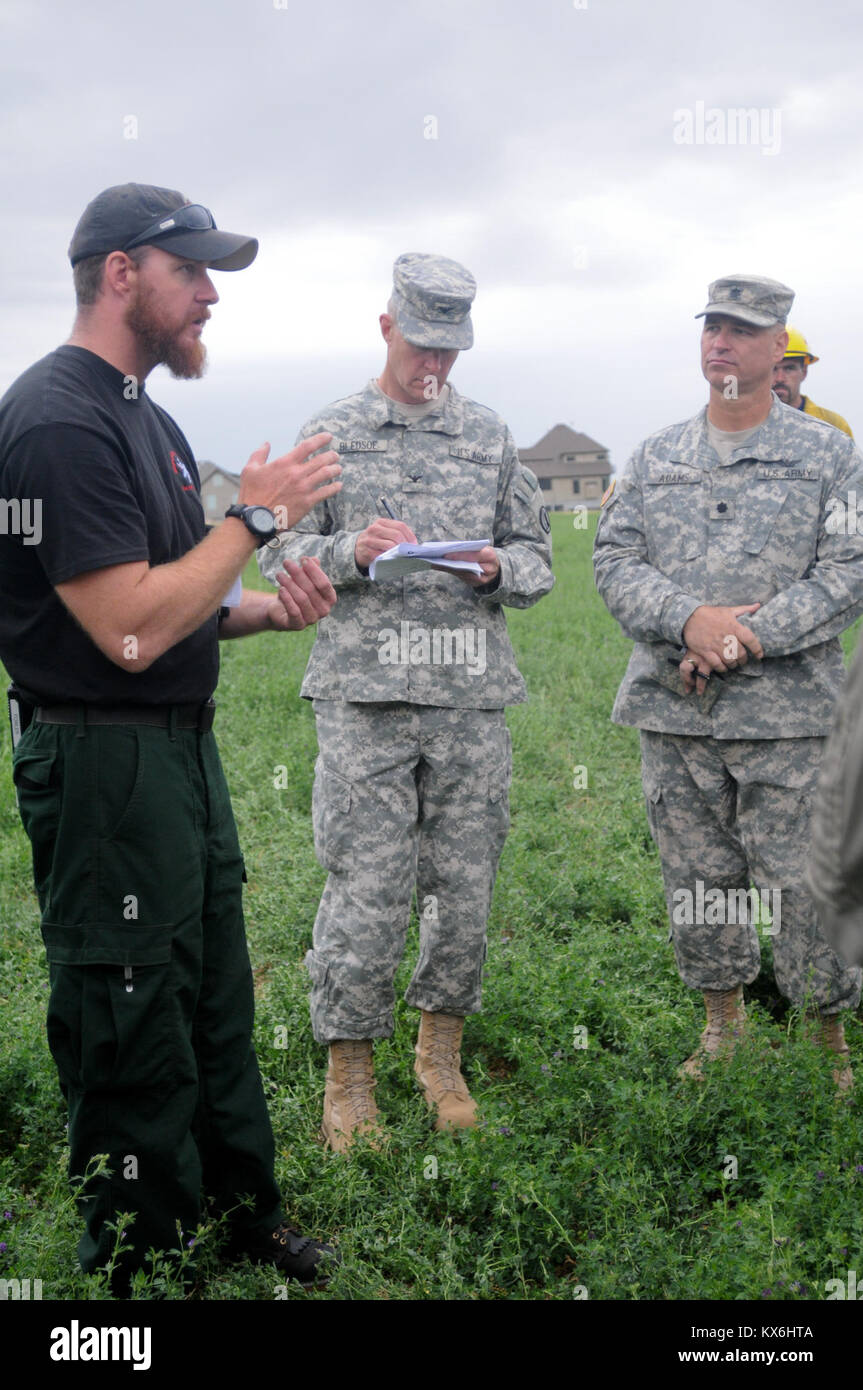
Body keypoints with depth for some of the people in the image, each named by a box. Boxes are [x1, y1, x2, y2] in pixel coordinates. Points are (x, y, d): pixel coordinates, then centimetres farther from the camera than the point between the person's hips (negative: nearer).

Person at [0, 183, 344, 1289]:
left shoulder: (142, 414, 14)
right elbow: (130, 630, -24)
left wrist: (268, 610, 2)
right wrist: (255, 514, -15)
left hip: (183, 745, 10)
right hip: (102, 768, -10)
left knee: (215, 999, 20)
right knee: (132, 1034, 4)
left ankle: (243, 1217, 38)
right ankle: (143, 1261, 23)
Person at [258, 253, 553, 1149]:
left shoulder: (491, 438, 13)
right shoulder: (328, 434, 7)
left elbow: (536, 557, 15)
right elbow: (281, 554, 6)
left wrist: (497, 568, -6)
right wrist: (352, 551, -13)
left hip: (471, 696, 3)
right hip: (364, 694, -2)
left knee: (465, 883, 6)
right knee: (366, 890, -3)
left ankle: (441, 1052, 26)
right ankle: (349, 1075, 13)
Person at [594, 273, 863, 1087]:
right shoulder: (656, 457, 12)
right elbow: (615, 558, 4)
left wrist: (749, 639, -16)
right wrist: (689, 618, -15)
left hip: (785, 713, -3)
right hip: (672, 712, 3)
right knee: (695, 880, 11)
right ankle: (722, 1021, 30)